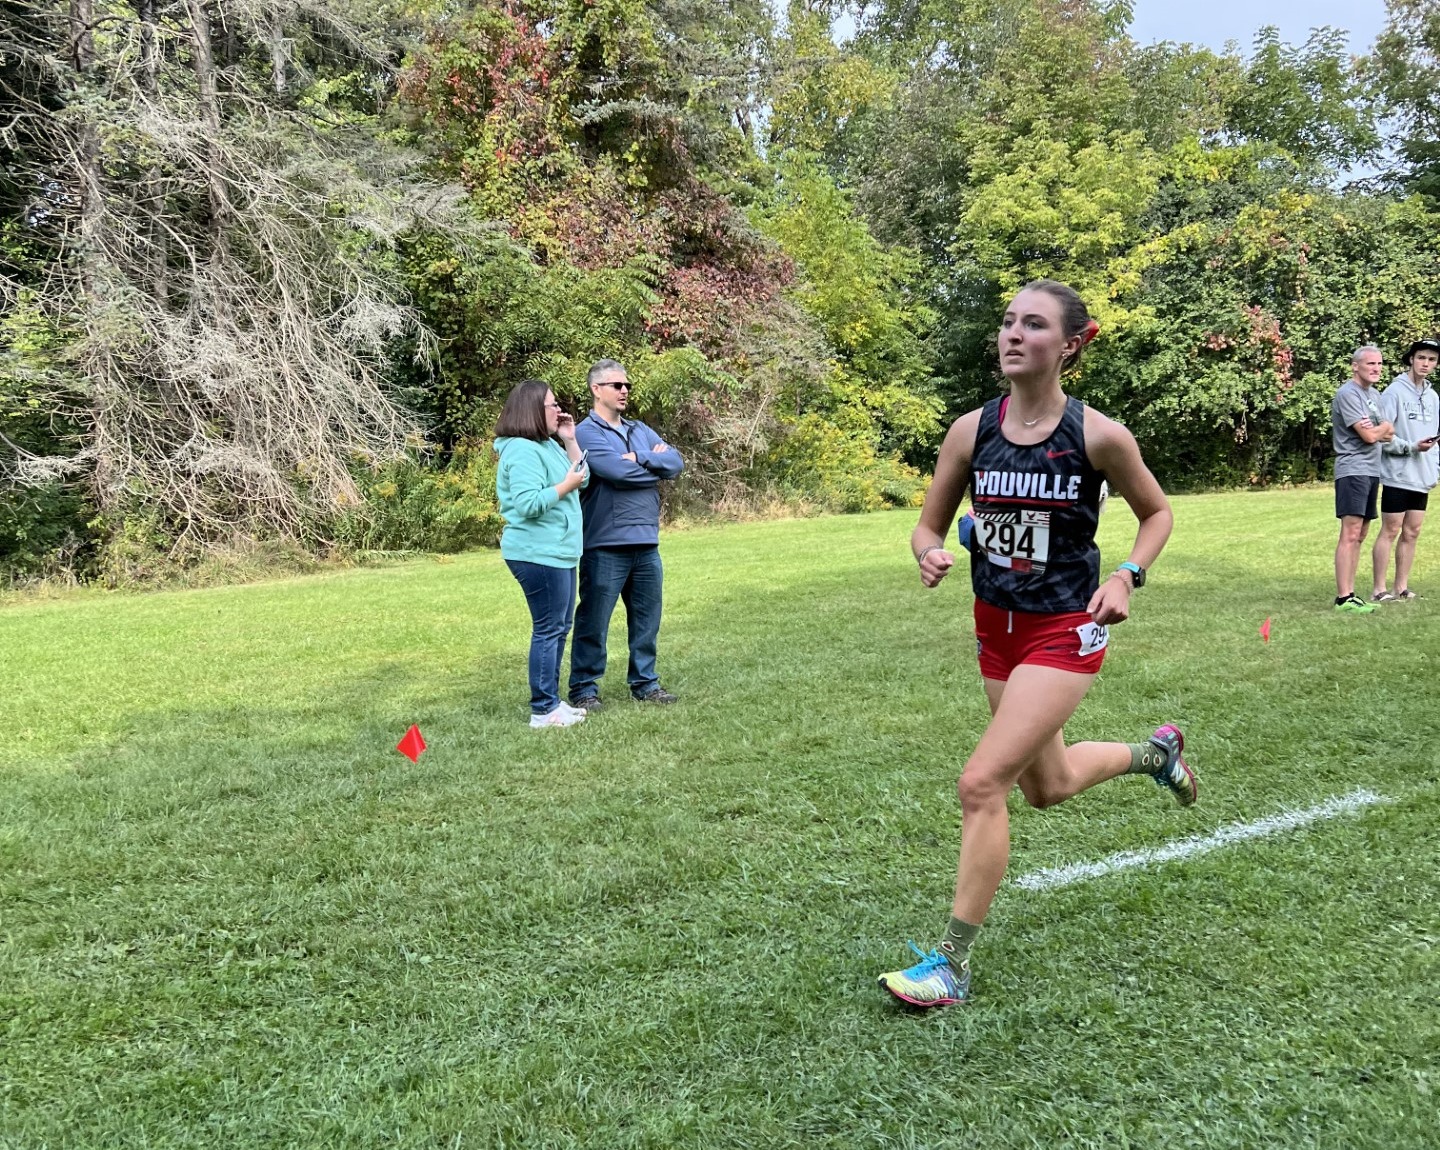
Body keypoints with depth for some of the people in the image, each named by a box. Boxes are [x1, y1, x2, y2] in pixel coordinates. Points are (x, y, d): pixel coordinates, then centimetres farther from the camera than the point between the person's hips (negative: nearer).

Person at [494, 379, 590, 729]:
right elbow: (529, 504, -26)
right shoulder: (522, 451, -17)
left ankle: (551, 701, 24)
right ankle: (543, 710, -1)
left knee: (559, 628, 15)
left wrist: (570, 441, 6)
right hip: (538, 554, -11)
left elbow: (582, 479, 14)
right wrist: (567, 485, -18)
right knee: (548, 630, -7)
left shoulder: (547, 445, 15)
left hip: (557, 553, 11)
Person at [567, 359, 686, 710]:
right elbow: (619, 472, -19)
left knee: (647, 620, 13)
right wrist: (656, 466, -1)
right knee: (594, 622, 1)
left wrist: (642, 459, -12)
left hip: (647, 543, 7)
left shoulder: (640, 430, 15)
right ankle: (584, 688, 11)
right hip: (605, 545, -7)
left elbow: (676, 461, 3)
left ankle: (645, 682, 25)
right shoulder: (587, 432, -6)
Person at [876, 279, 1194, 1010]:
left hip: (1066, 631, -5)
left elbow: (1157, 513, 3)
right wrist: (932, 554, -20)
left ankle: (951, 964, -1)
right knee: (1047, 786, 22)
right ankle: (1154, 751, 53)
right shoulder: (971, 431, -6)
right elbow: (929, 525, 3)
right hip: (997, 627, 5)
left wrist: (1127, 577, -13)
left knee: (981, 783, -15)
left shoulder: (1097, 435, -14)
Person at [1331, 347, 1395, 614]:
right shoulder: (1348, 394, -10)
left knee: (1360, 535, 8)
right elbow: (1369, 436, -15)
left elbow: (1388, 435, 15)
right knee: (1350, 534, -13)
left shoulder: (1374, 394, 18)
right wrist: (1385, 427, 7)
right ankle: (1343, 598, -15)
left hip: (1372, 471, 9)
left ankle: (1349, 594, 11)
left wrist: (1377, 431, -8)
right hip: (1353, 469, -9)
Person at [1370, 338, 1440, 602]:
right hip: (1398, 476, -7)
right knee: (1390, 531, -4)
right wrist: (1412, 447, -22)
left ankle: (1402, 587, 16)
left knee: (1412, 532, 9)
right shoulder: (1394, 392, -9)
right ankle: (1379, 590, 1)